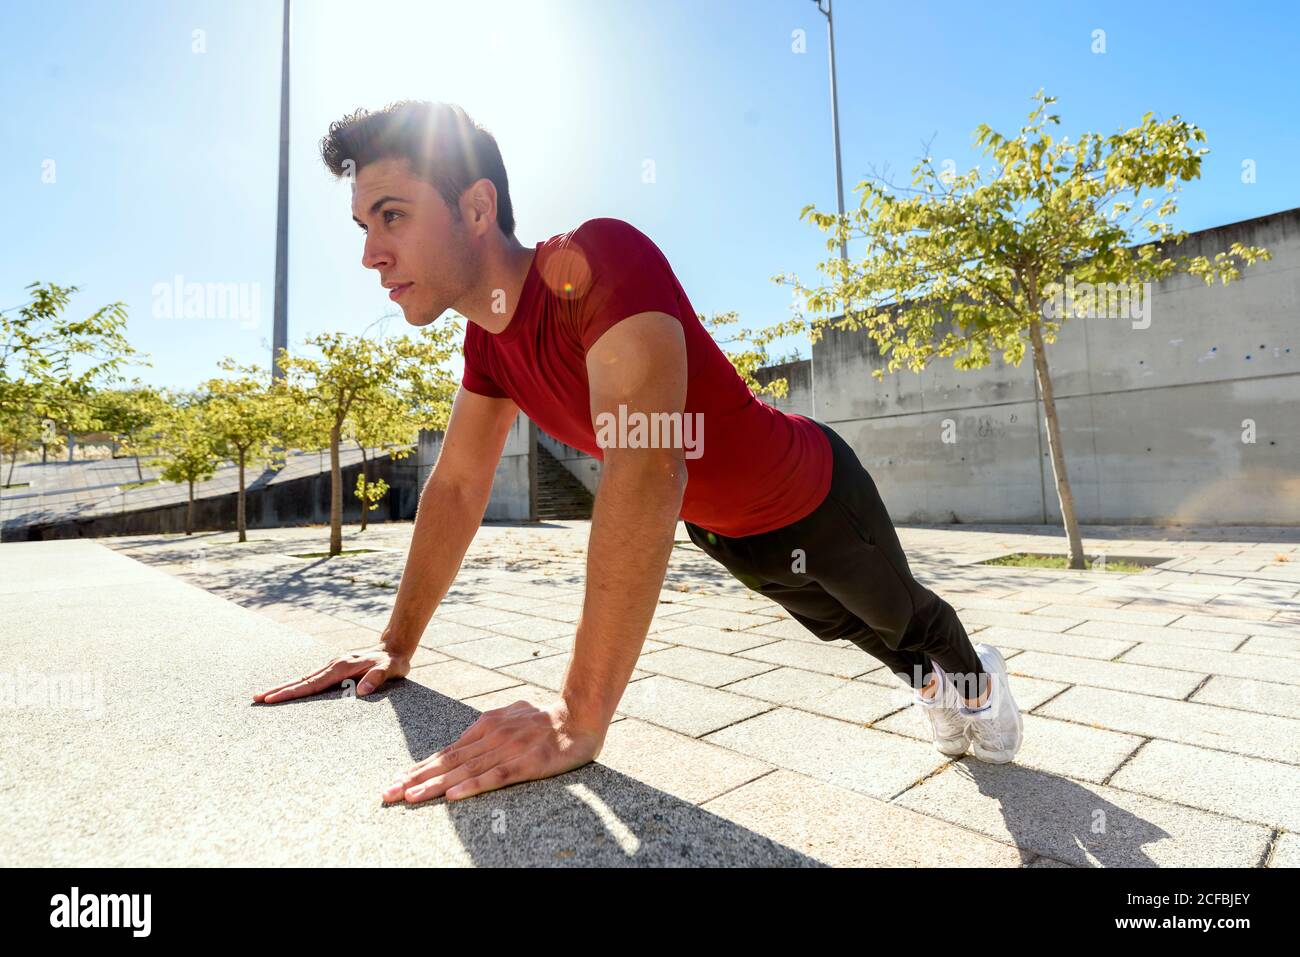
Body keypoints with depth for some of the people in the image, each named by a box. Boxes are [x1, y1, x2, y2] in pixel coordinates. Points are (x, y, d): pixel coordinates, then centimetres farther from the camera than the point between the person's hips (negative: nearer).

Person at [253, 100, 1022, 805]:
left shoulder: (598, 262, -37)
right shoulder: (487, 339, -11)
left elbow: (648, 464, -49)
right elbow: (456, 488, -4)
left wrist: (580, 716, -49)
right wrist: (397, 645, -3)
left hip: (815, 497, -7)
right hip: (726, 534, 7)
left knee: (899, 616, 25)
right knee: (843, 625, 33)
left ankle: (976, 675, 61)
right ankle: (936, 684, 66)